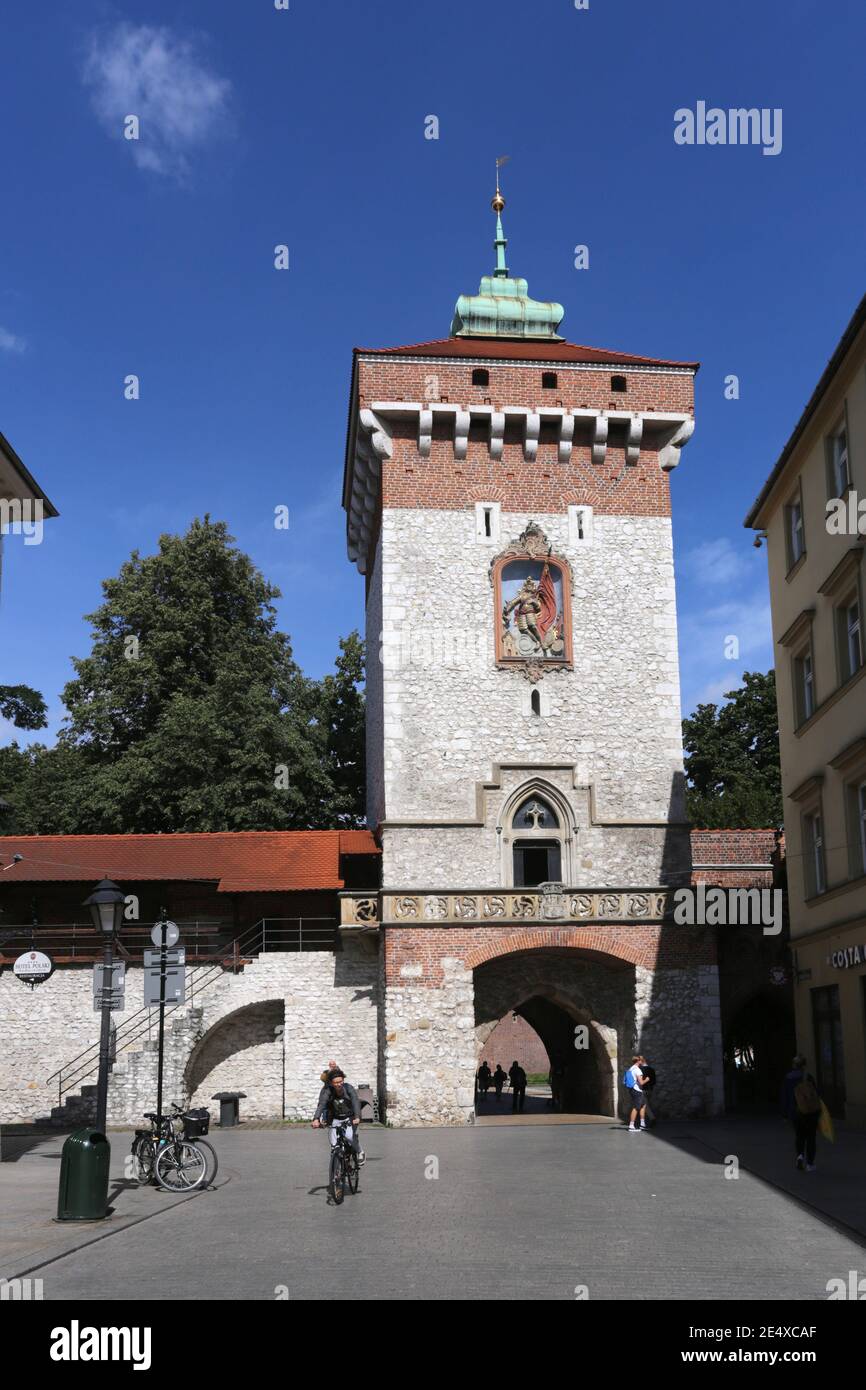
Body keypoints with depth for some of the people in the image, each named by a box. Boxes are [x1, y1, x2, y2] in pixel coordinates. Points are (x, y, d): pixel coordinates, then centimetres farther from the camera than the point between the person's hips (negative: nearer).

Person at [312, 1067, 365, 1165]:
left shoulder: (349, 1089, -19)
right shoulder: (327, 1091, -16)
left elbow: (355, 1102, -32)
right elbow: (321, 1104, -30)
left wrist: (357, 1117, -51)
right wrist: (316, 1119, -48)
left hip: (350, 1118, -2)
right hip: (335, 1119, 2)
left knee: (350, 1136, -25)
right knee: (334, 1146, -7)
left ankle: (360, 1153, 3)